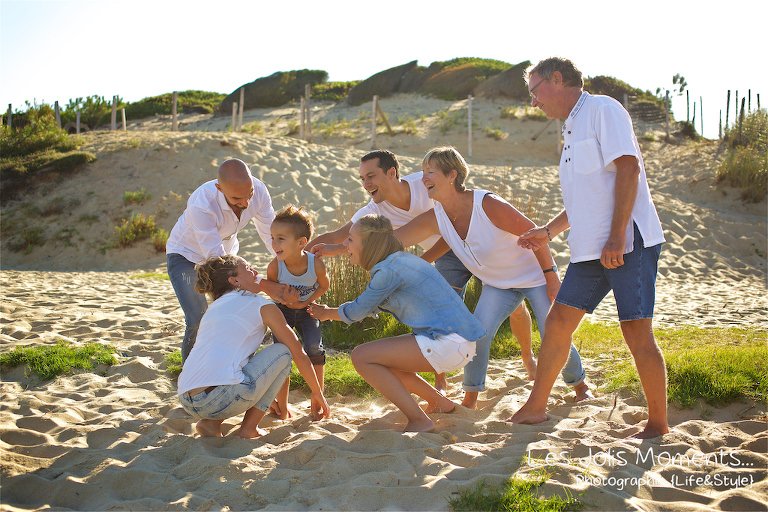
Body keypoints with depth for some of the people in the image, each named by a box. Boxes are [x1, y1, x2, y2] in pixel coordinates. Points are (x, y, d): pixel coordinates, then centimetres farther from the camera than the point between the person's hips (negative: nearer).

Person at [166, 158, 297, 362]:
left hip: (225, 251, 5)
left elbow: (272, 234, -11)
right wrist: (266, 286, -39)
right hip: (186, 255, -5)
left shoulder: (258, 191, -25)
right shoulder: (200, 206, -41)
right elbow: (216, 260, -36)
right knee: (198, 323, -17)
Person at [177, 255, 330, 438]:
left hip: (187, 402, 7)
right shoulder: (261, 306, 7)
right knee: (283, 351, 13)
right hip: (222, 400, -7)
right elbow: (299, 354, 13)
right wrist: (317, 393, 29)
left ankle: (211, 423, 13)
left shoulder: (214, 308, 28)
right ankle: (249, 427, 7)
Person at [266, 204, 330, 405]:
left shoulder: (316, 264, -29)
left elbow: (324, 285, -7)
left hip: (307, 309, 0)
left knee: (314, 348, -13)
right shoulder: (275, 266, -28)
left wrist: (305, 303, -15)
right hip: (282, 311, 0)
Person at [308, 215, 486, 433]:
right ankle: (440, 402, 25)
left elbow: (357, 311, -3)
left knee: (362, 357, -9)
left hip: (448, 344, -10)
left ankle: (419, 421, -7)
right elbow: (369, 306, 27)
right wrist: (329, 312, 28)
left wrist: (327, 313, 16)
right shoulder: (399, 260, 15)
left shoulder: (390, 270, -15)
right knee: (377, 361, 20)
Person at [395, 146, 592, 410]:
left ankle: (580, 384, 26)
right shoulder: (435, 218, -16)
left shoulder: (488, 205, -32)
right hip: (497, 284, 4)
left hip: (535, 276, -4)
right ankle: (470, 400, 4)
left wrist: (551, 274, -17)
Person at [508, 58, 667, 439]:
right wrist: (549, 231, 25)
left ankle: (658, 425, 6)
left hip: (627, 244, -9)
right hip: (591, 249, 9)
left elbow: (628, 168, -17)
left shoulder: (602, 109, -5)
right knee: (558, 321, 8)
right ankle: (535, 407, 18)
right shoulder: (572, 129, 22)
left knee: (636, 332, -7)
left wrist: (616, 237, -23)